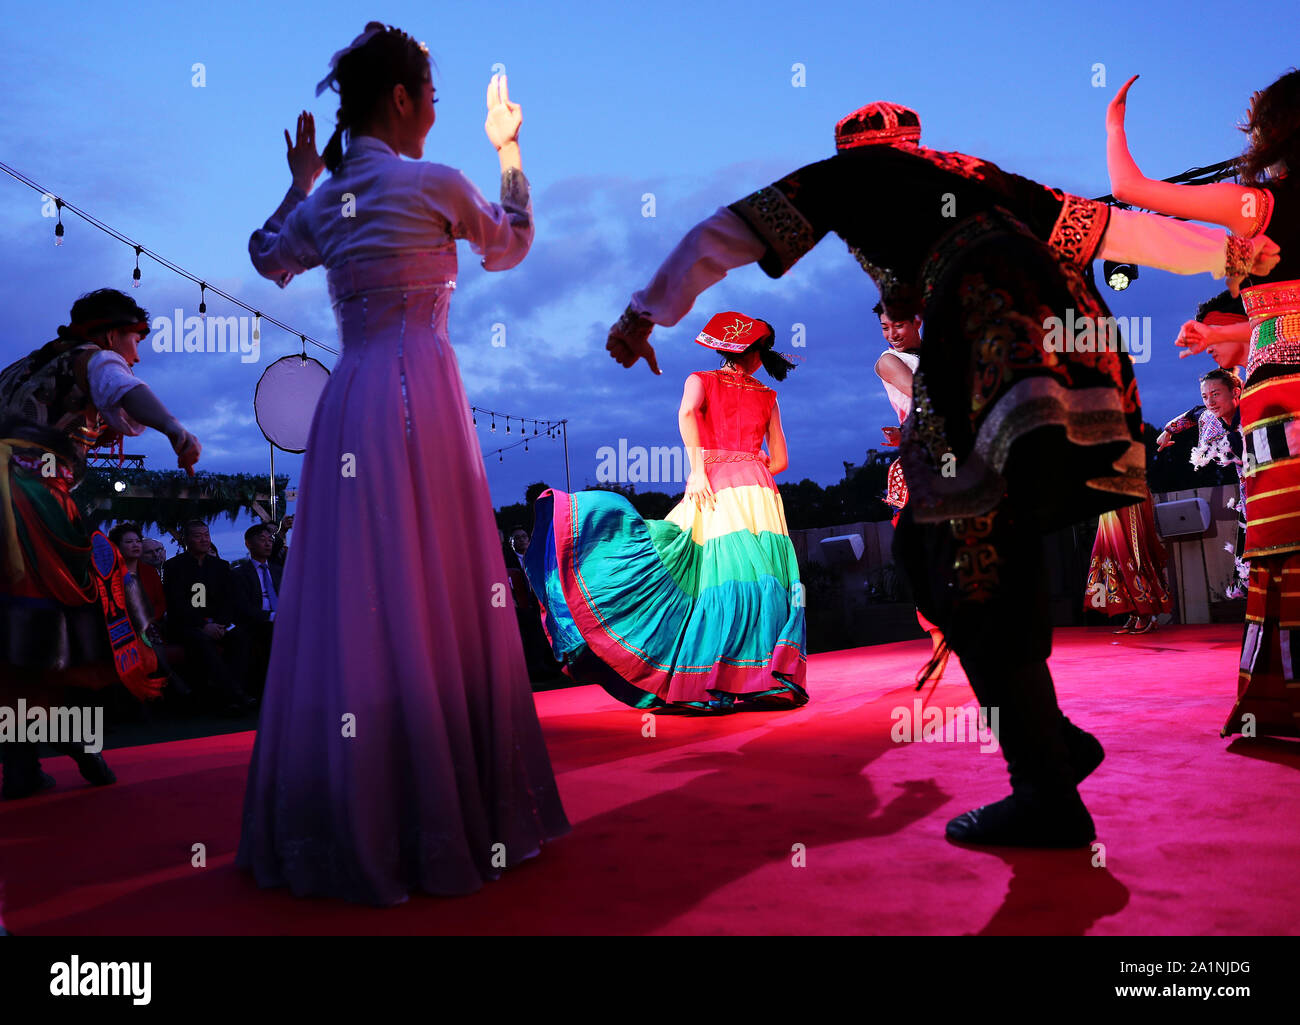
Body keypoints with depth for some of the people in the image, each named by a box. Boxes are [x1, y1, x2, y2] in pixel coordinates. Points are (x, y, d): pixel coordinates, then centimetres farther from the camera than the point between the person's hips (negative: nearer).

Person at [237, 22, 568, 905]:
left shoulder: (323, 203, 13)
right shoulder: (436, 185, -2)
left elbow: (268, 258, 33)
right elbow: (512, 247, 16)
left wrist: (302, 179, 38)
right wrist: (509, 150, 28)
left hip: (348, 402, 6)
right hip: (422, 394, -6)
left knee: (353, 599, 8)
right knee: (432, 597, -2)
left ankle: (347, 822, 17)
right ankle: (443, 810, 7)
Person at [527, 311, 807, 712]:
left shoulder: (701, 380, 14)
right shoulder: (767, 396, 20)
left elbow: (687, 412, -10)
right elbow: (779, 459, 18)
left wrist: (698, 470, -14)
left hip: (714, 487, -1)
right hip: (761, 491, 2)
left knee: (720, 582, -7)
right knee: (766, 583, -3)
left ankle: (718, 684, -12)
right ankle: (766, 680, -9)